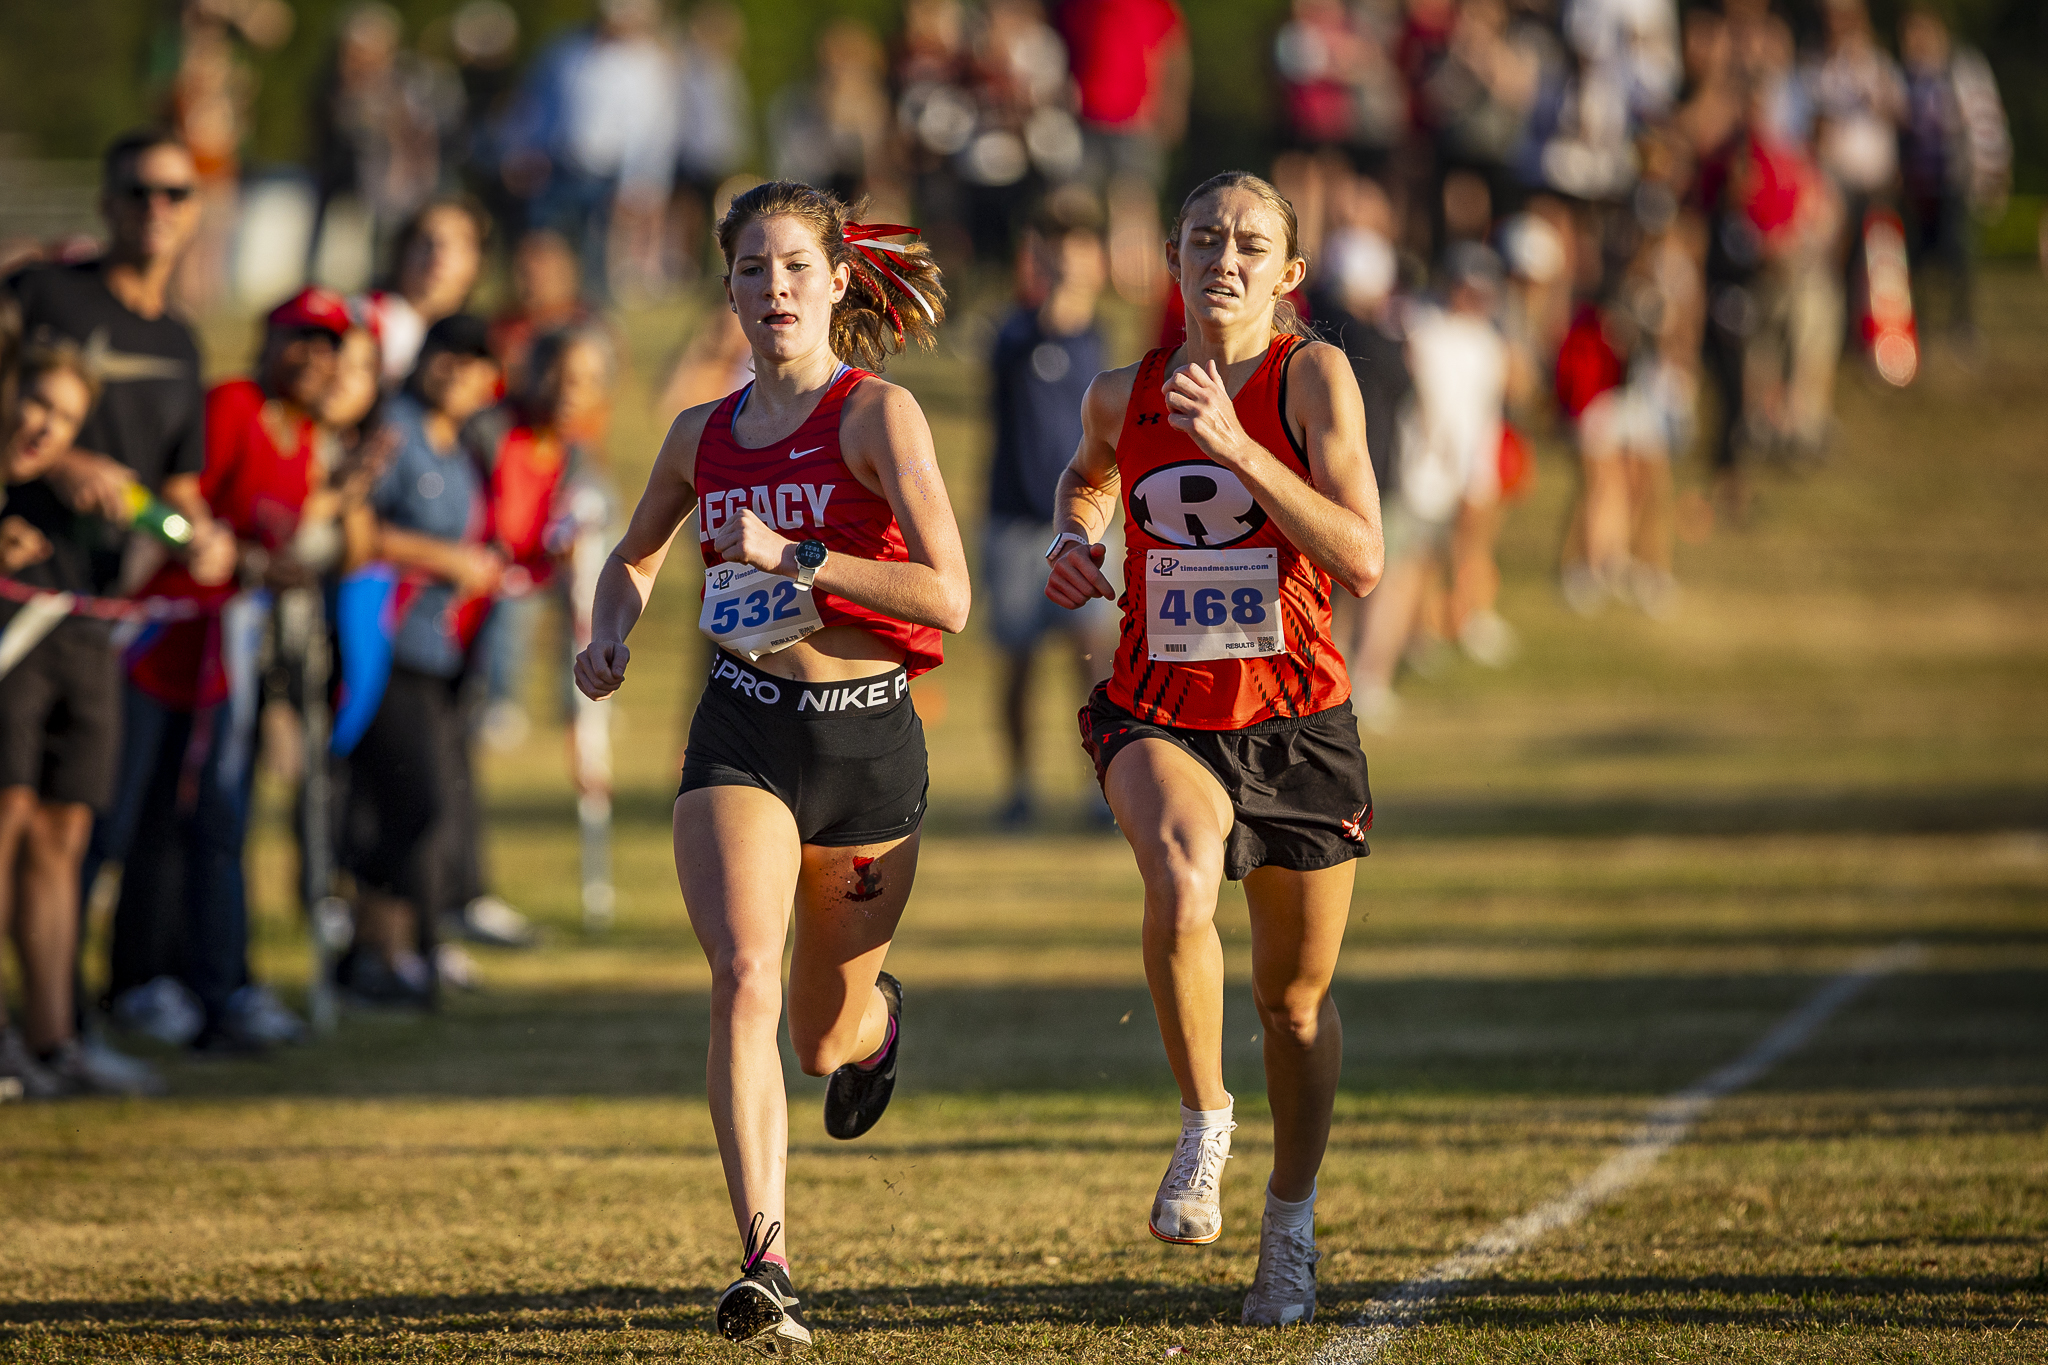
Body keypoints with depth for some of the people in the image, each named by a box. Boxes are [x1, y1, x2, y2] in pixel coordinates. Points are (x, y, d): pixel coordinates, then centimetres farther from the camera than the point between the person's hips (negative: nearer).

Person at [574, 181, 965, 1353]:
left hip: (867, 734, -2)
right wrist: (613, 631, 8)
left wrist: (794, 556, -20)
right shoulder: (703, 437, 8)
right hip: (743, 731, 2)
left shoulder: (878, 414, -7)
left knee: (828, 1035, 13)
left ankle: (877, 1016, 53)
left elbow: (948, 599, -16)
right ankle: (768, 1268, -27)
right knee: (745, 978, -22)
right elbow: (637, 555, 28)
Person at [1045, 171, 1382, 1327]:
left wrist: (1237, 447, -25)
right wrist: (1079, 539, 5)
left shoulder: (1314, 376, -10)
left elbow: (1362, 562, -20)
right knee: (1181, 882, -32)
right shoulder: (1124, 395, 1)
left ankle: (1292, 1223, 35)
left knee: (1296, 1000, 11)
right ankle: (1204, 1125, -10)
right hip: (1161, 715, 1)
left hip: (1296, 723, -1)